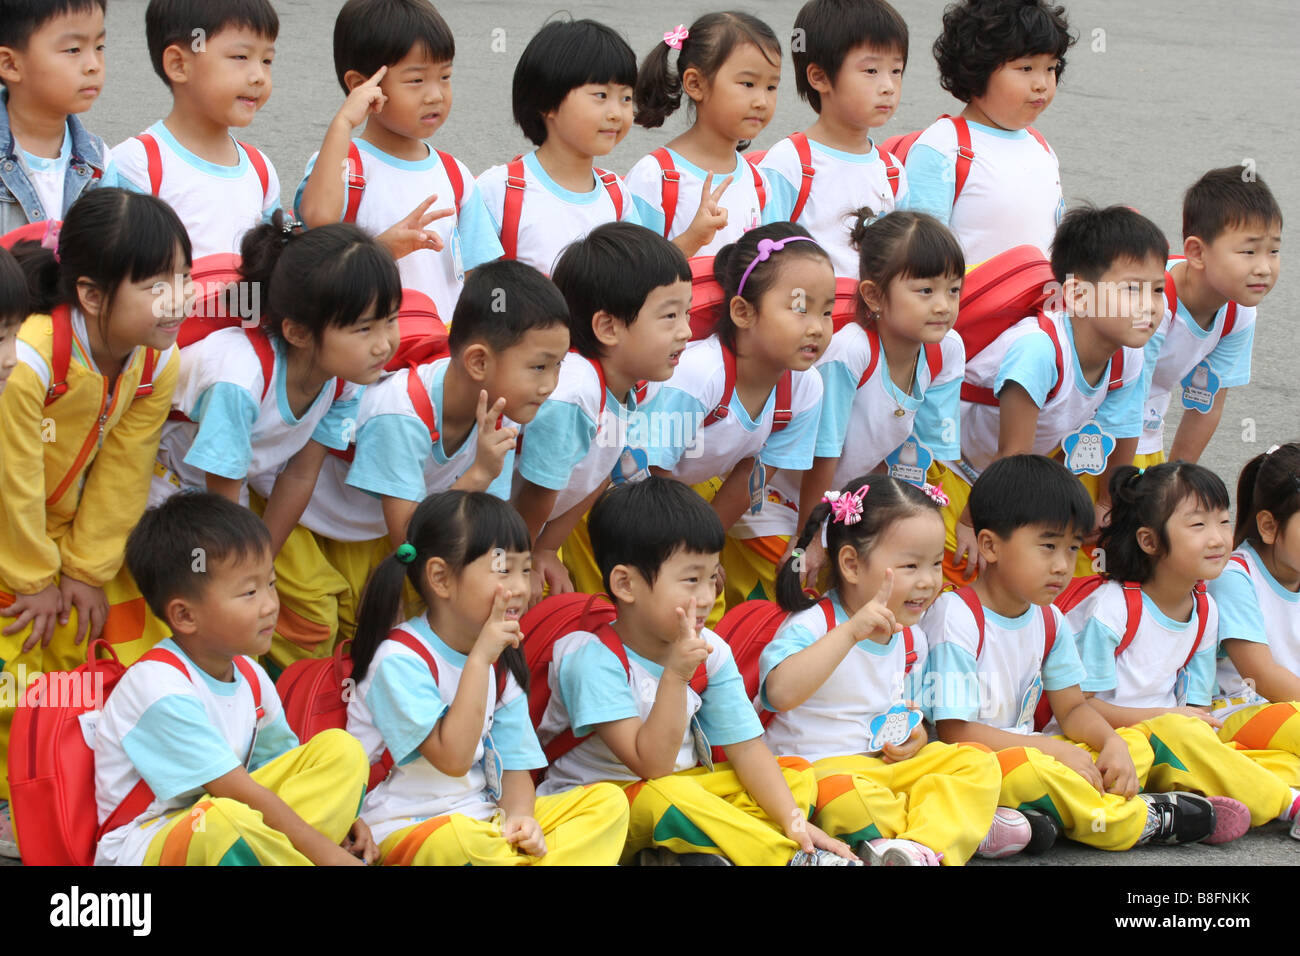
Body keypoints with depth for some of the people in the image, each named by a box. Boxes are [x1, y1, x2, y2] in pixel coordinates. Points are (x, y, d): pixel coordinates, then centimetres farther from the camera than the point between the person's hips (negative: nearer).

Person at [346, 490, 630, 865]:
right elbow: (452, 759, -23)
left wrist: (518, 816, -13)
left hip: (486, 820, 8)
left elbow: (514, 765, 10)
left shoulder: (501, 660, 10)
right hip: (406, 830, -8)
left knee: (609, 802, -5)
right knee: (456, 839, -41)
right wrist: (479, 660, -23)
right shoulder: (400, 660, -15)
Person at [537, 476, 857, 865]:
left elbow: (745, 746, -4)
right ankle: (796, 861, -31)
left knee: (797, 775, -4)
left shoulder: (710, 651, -1)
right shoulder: (593, 661, -22)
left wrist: (793, 820, -19)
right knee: (663, 796, -38)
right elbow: (652, 765, -27)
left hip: (686, 787, 8)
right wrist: (674, 675, -37)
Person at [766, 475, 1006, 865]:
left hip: (888, 762, 8)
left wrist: (915, 735, 1)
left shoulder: (912, 639, 12)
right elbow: (781, 692, -34)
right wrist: (850, 632, -38)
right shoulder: (813, 625, -14)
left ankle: (921, 846, -33)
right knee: (844, 795, -40)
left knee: (978, 763, -10)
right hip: (815, 768, -8)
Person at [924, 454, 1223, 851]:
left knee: (1135, 745, 0)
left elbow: (1072, 708, 16)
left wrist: (1112, 742, -8)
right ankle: (1138, 821, -14)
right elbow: (954, 731, -20)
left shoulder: (1049, 621, 10)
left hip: (1027, 752, 9)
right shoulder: (956, 620, -16)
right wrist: (1054, 749, -21)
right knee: (1030, 769, -37)